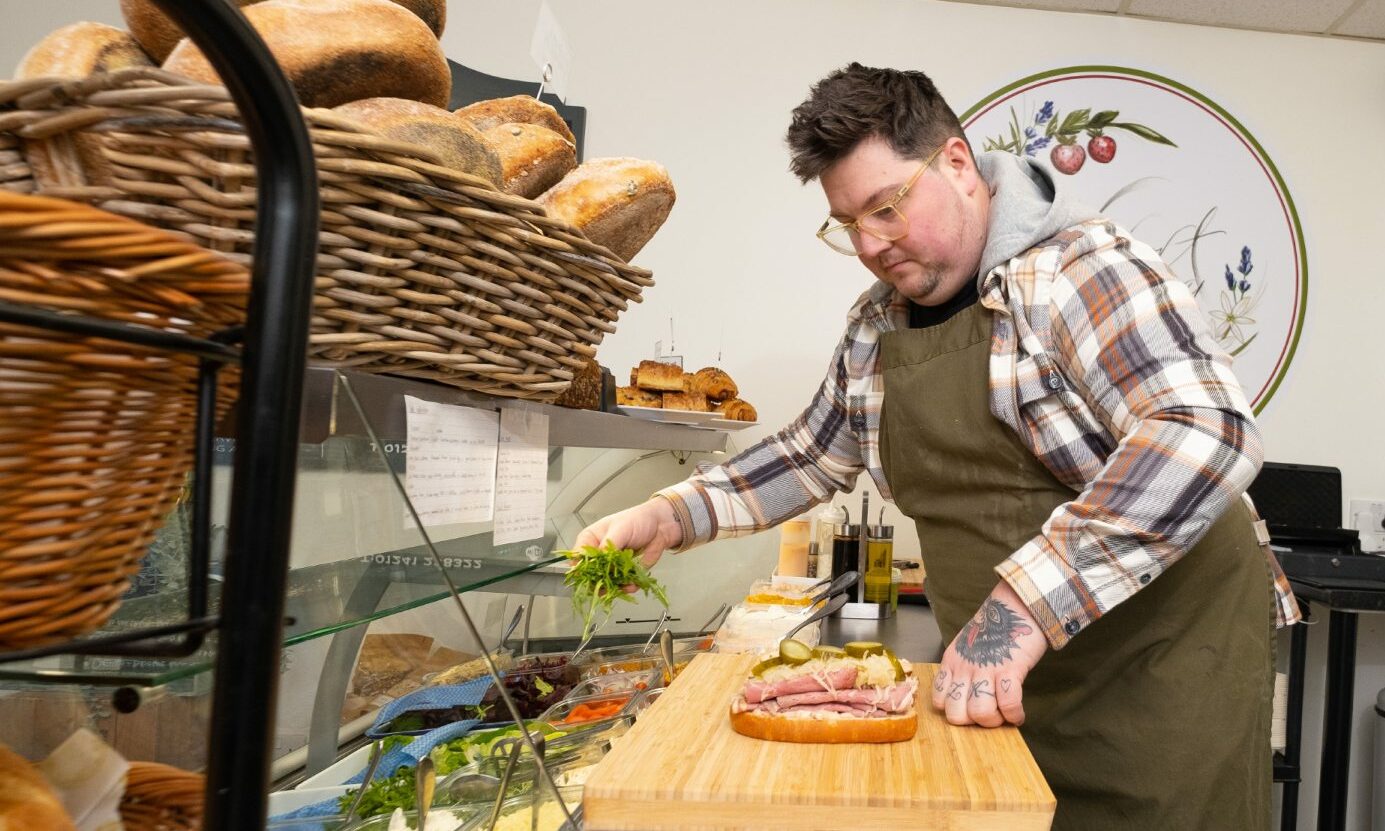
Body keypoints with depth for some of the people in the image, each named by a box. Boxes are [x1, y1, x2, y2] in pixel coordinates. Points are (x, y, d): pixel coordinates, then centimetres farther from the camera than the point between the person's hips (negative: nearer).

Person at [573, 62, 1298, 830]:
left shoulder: (1079, 270, -17)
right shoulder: (877, 325, 4)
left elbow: (1206, 434, -30)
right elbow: (812, 454, 15)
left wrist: (1025, 605, -37)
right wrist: (674, 515, 1)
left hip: (1162, 660, -5)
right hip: (1011, 686, 6)